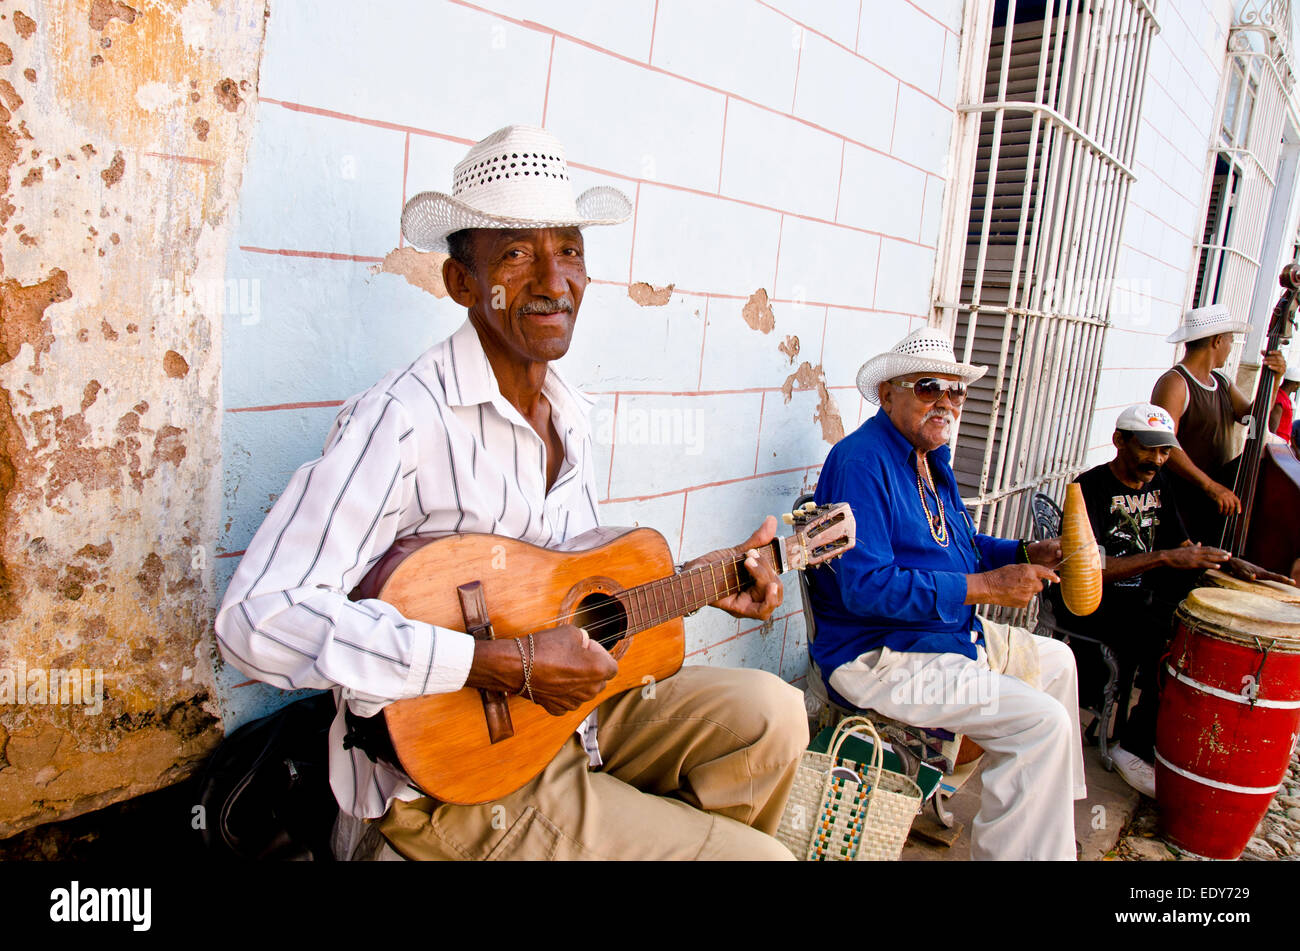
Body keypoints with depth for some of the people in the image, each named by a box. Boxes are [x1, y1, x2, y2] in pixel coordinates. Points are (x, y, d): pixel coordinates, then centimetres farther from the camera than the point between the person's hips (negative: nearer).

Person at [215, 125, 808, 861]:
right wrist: (507, 665, -29)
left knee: (769, 712, -8)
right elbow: (260, 619, -30)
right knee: (756, 854, -9)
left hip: (568, 712, 7)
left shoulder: (573, 416, 6)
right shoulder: (405, 419, -21)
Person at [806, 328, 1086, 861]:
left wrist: (1025, 554, 2)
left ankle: (1054, 811, 40)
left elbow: (959, 545, 21)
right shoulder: (860, 461, -22)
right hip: (878, 656, -11)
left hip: (948, 631, 11)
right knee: (1042, 721, -18)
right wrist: (987, 587, -27)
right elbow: (866, 586, -30)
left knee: (1055, 661, 23)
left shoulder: (930, 459, 11)